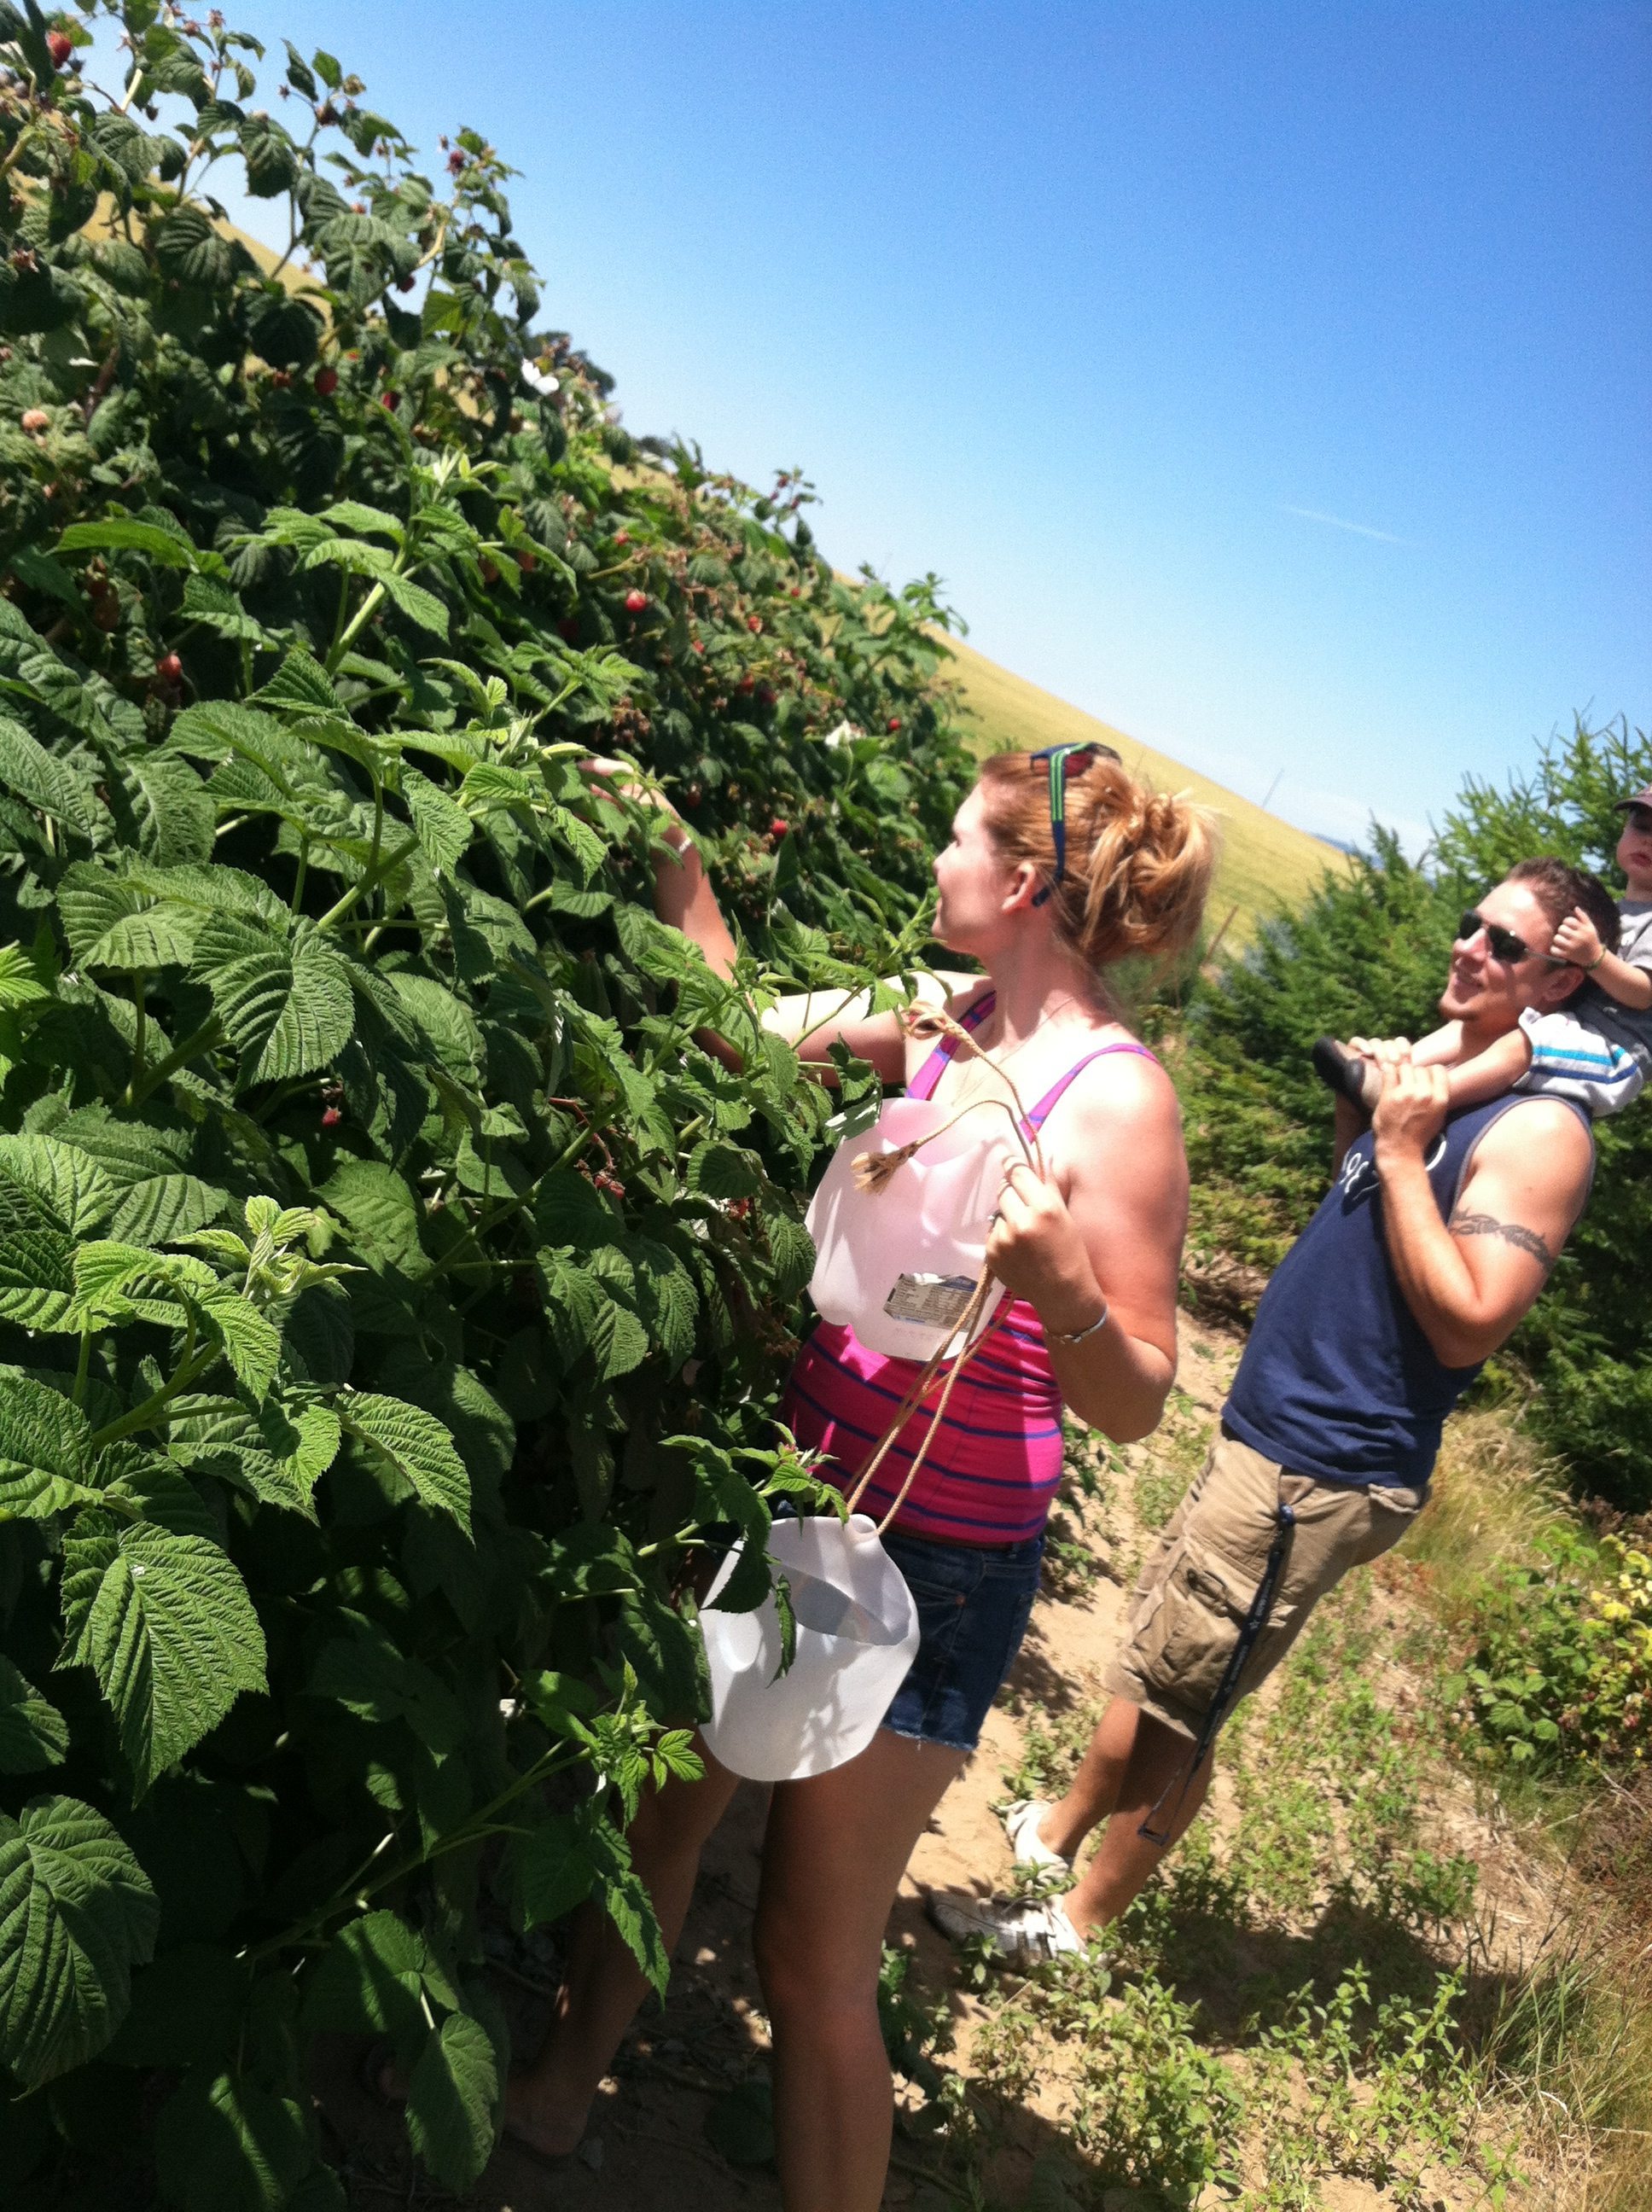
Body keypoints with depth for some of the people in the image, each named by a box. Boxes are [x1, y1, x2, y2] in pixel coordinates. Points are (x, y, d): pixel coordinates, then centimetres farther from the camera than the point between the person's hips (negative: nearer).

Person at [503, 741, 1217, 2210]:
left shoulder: (1116, 1099, -18)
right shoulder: (948, 1022, 2)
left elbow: (1136, 1404, -16)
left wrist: (1064, 1293, -35)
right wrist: (671, 852, 14)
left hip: (933, 1563, -7)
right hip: (803, 1486, 7)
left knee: (812, 1960, 2)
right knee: (663, 1804, 22)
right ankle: (558, 2092, 47)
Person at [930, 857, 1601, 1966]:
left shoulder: (1540, 1131, -17)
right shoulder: (1446, 1076, 11)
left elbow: (1465, 1326, -25)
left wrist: (1401, 1152, -23)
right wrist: (1360, 1119, 5)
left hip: (1318, 1477, -9)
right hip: (1273, 1429, 9)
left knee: (1173, 1698, 5)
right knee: (1157, 1656, 22)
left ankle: (1073, 1921, 24)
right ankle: (1056, 1830, 43)